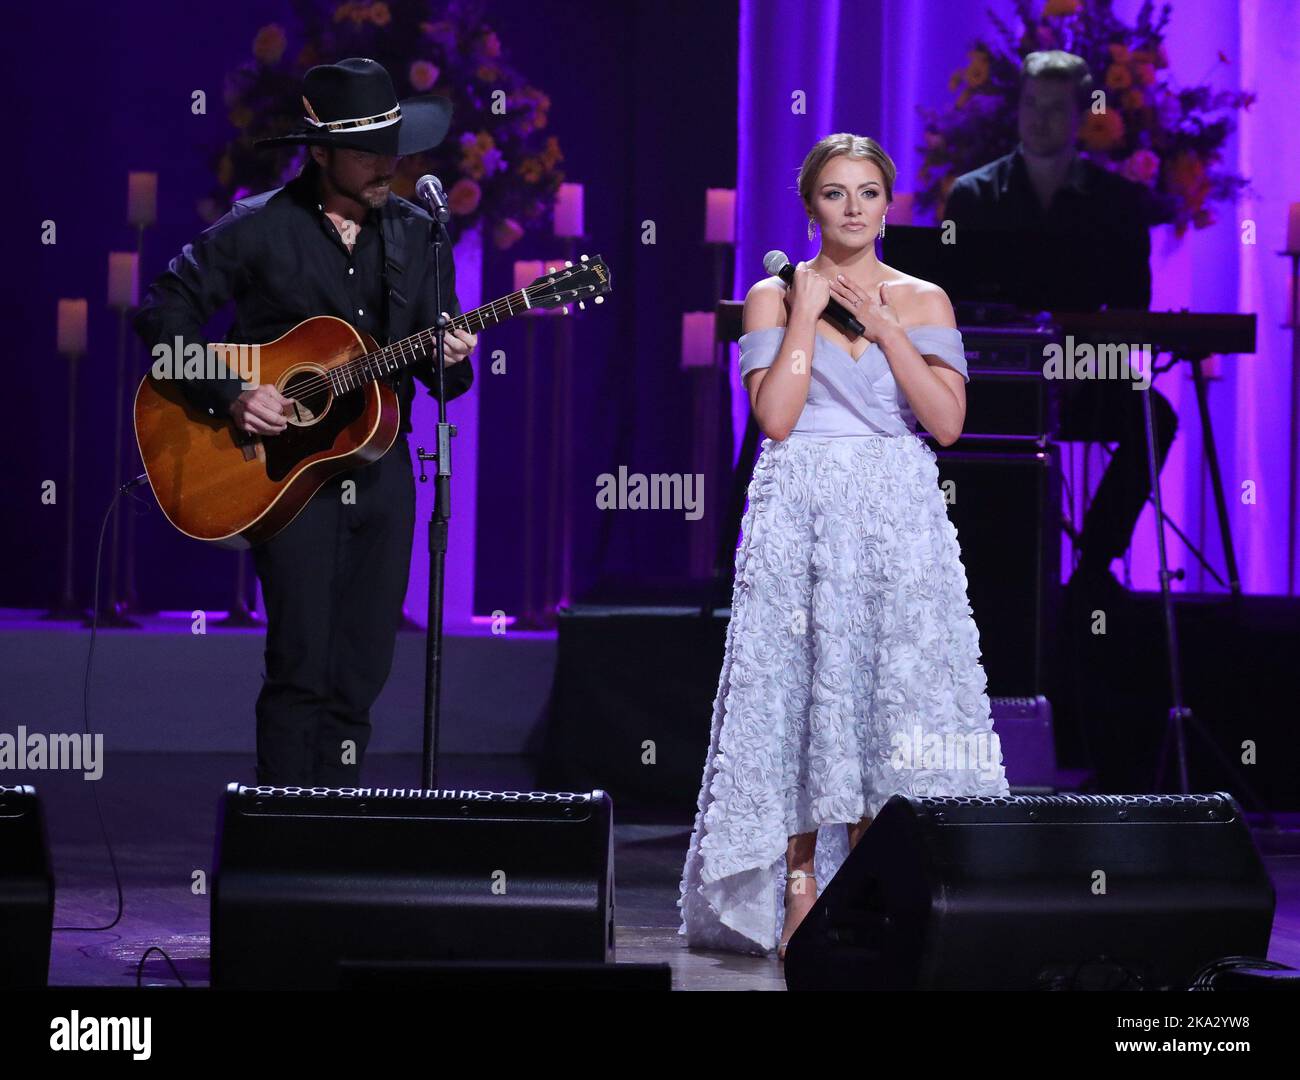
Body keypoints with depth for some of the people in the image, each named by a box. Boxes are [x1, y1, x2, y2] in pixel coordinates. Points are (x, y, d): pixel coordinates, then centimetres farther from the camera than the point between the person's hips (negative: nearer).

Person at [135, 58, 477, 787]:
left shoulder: (416, 233, 9)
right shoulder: (260, 229, -5)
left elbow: (442, 373, 13)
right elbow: (163, 316, -4)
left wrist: (452, 362, -11)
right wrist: (228, 397, -14)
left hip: (381, 471, 4)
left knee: (361, 675, 4)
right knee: (302, 669, -10)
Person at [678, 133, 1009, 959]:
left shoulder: (923, 301, 9)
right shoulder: (775, 295, 6)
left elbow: (947, 421, -3)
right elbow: (774, 417, -6)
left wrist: (882, 323, -6)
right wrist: (806, 313, -6)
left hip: (898, 518, 1)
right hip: (800, 514, -1)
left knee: (888, 692, -4)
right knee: (799, 690, -6)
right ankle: (798, 898, -2)